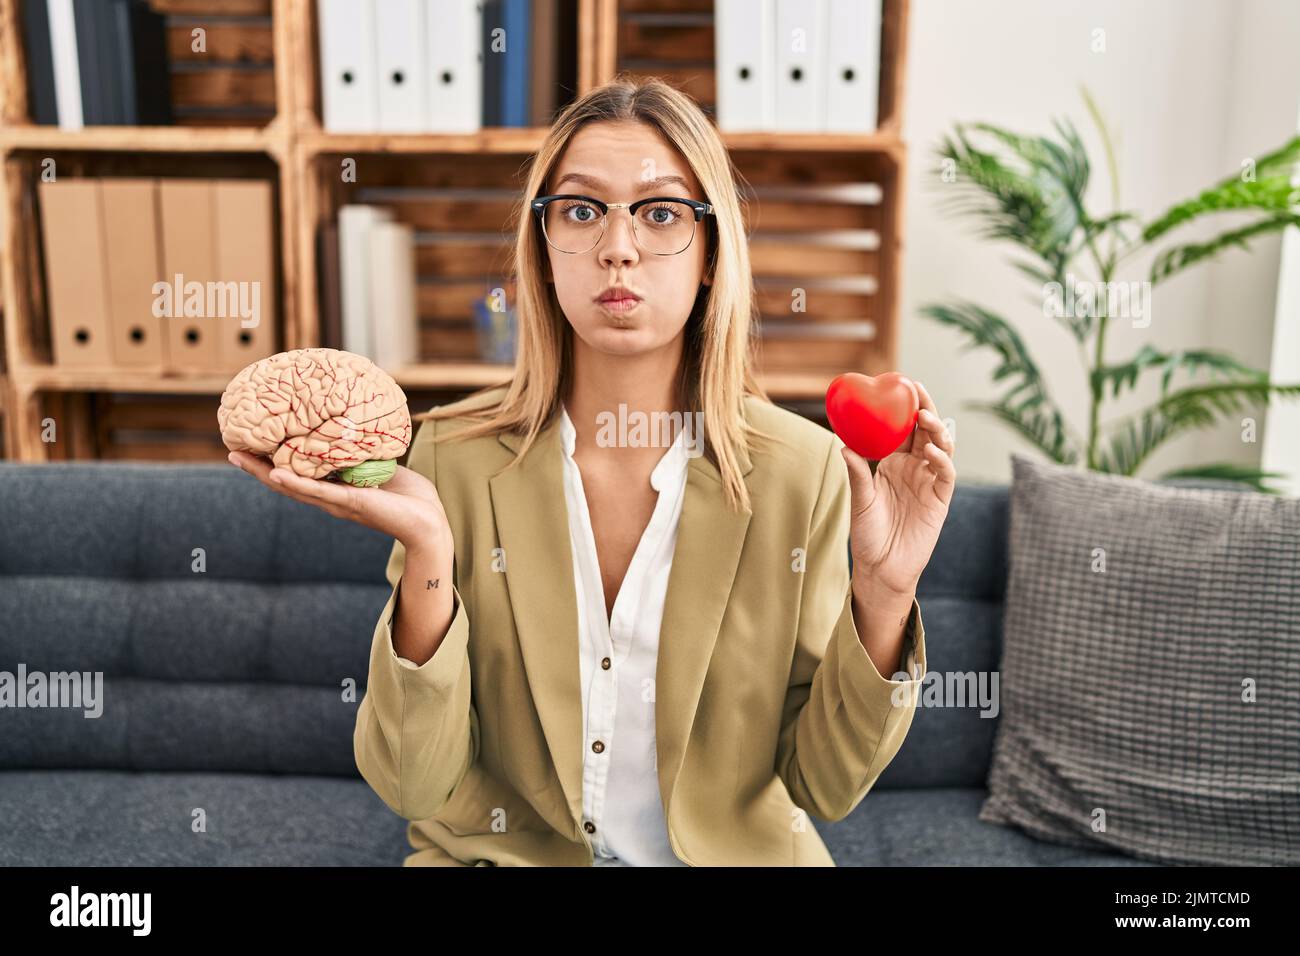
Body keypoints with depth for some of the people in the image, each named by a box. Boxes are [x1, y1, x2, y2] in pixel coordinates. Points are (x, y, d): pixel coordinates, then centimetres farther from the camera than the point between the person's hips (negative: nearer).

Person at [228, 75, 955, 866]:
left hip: (735, 852, 2)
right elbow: (414, 785, -11)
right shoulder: (452, 458, -10)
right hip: (500, 851, -1)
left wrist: (882, 598, -21)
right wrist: (427, 554, -25)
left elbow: (825, 785, -6)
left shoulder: (804, 472, -10)